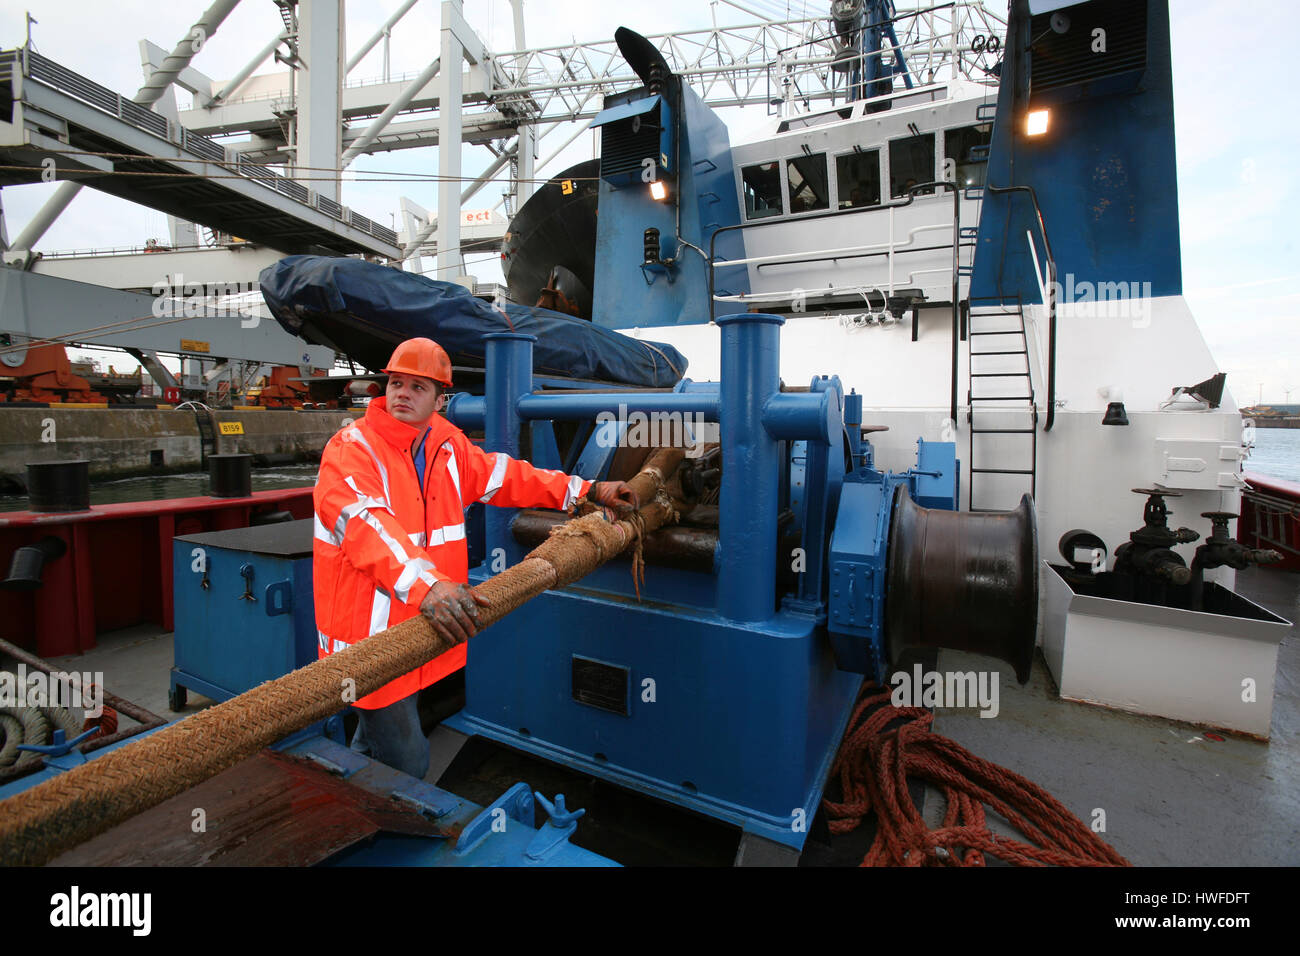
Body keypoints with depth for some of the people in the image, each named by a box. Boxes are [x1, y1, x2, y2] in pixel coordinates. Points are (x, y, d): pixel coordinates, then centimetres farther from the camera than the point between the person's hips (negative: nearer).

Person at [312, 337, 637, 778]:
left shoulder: (449, 444, 4)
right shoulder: (352, 447, -16)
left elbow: (506, 477, 11)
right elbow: (365, 523, -33)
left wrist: (588, 491, 9)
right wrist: (426, 586, -50)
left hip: (423, 627, 7)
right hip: (370, 635, -7)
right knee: (406, 762, 3)